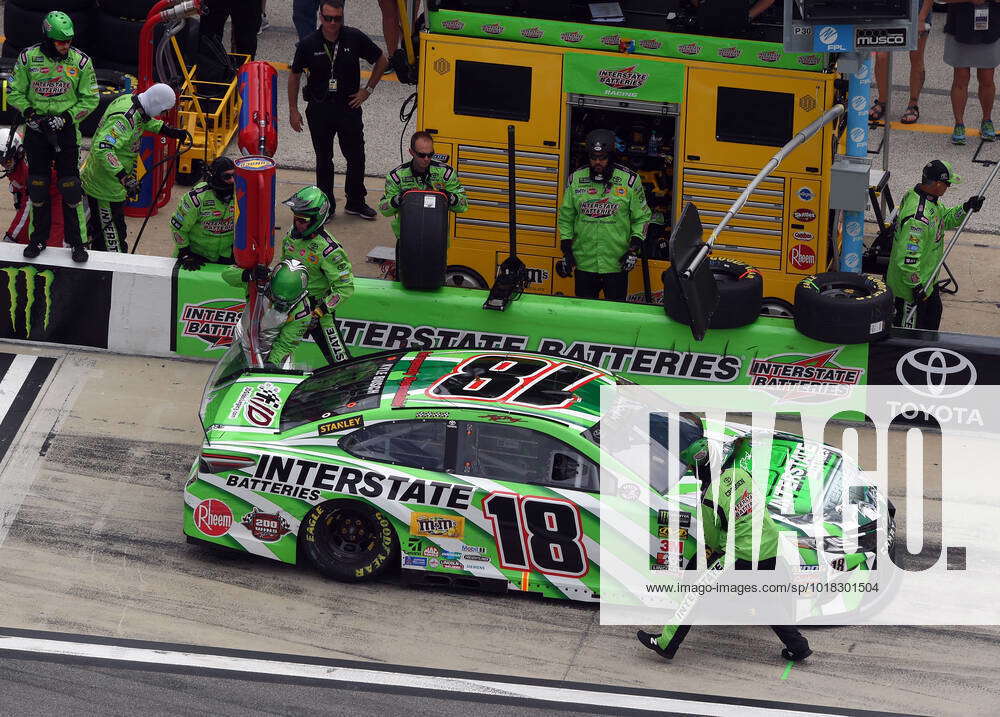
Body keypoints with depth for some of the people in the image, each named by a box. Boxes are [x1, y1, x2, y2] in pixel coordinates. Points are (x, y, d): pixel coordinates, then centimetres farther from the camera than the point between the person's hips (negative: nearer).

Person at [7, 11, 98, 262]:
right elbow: (14, 92, 4)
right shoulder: (28, 58, -6)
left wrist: (65, 117, -11)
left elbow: (90, 99, 0)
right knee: (38, 184, 8)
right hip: (37, 128, 1)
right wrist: (30, 114, -11)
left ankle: (77, 242, 6)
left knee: (70, 185, -2)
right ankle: (39, 238, 21)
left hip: (66, 129, -1)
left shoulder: (81, 61, -6)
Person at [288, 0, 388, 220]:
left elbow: (381, 61, 6)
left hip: (348, 106, 1)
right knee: (323, 160, 9)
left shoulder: (354, 39, -9)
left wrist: (368, 90, 3)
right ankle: (326, 206, 21)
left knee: (356, 158, 8)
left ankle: (356, 202, 26)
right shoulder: (308, 44, -9)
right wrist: (293, 110, 2)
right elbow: (294, 76, 4)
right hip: (319, 109, 0)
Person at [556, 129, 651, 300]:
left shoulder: (630, 180, -3)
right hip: (584, 264, 2)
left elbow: (641, 217, 5)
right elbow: (566, 218, 11)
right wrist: (566, 251, 5)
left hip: (617, 265, -2)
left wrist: (634, 250, -4)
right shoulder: (576, 180, 3)